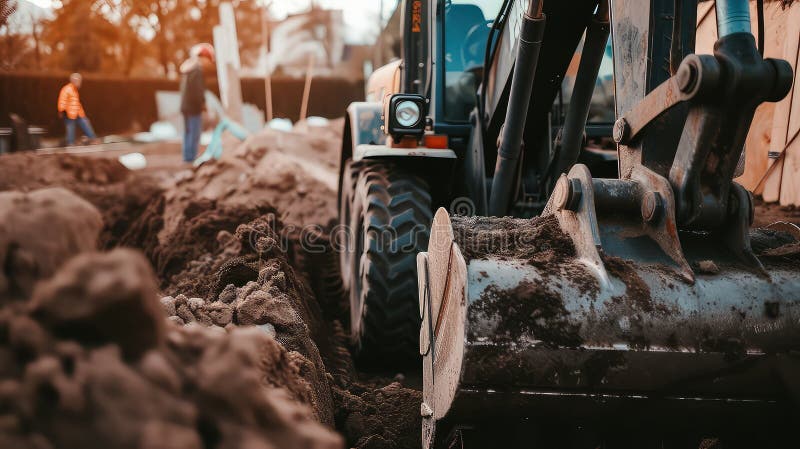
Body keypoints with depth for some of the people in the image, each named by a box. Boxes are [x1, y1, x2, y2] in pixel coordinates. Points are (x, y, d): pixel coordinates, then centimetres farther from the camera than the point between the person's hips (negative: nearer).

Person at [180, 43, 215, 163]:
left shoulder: (187, 69, 13)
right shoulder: (197, 71, -18)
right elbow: (197, 91, -23)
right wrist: (202, 103, -7)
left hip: (185, 106, 9)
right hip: (194, 107, -9)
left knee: (188, 132, 15)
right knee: (195, 132, -5)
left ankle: (187, 156, 19)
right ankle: (191, 157, -4)